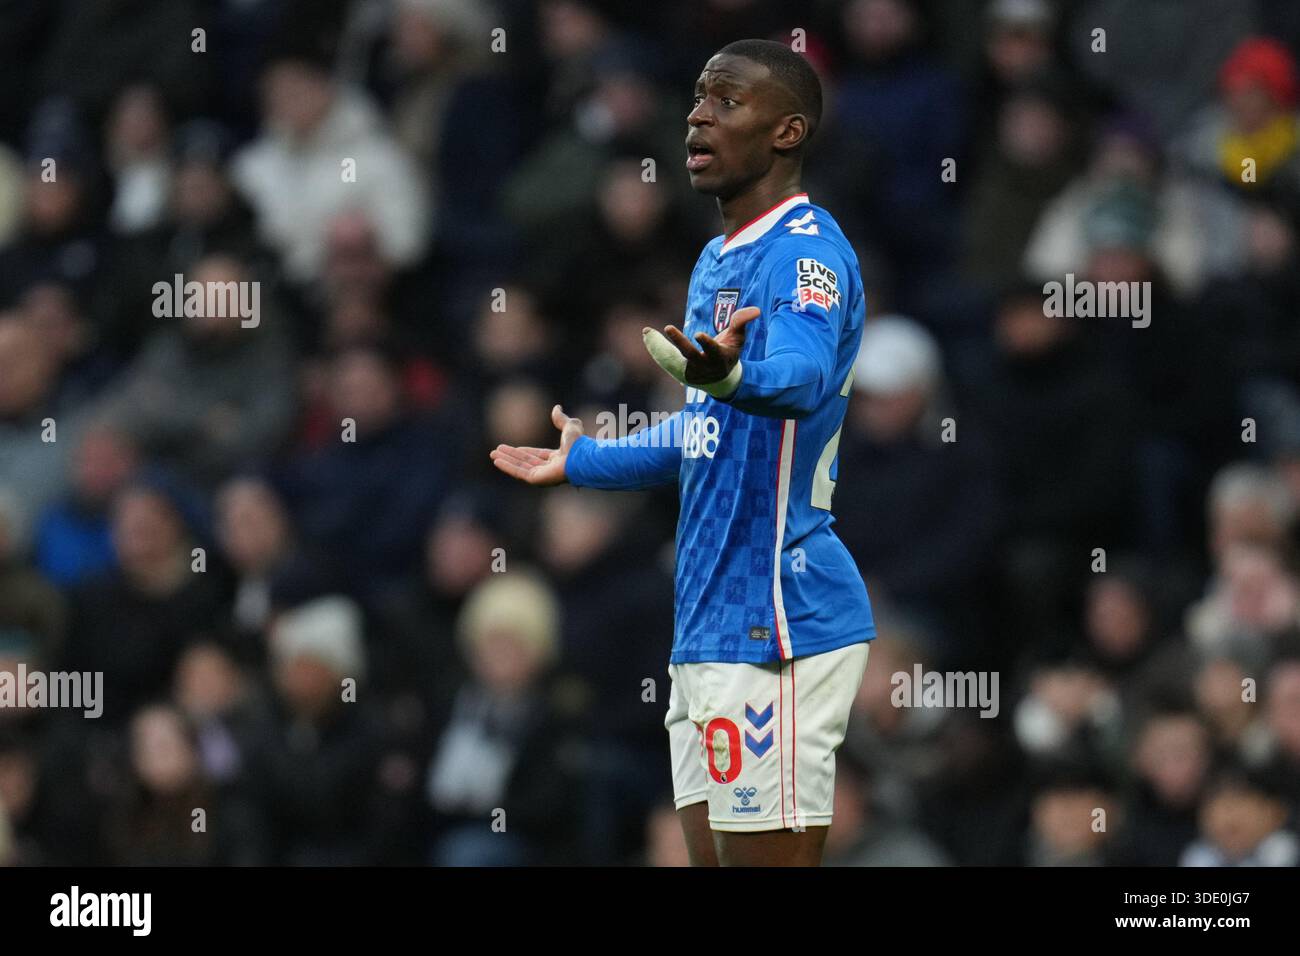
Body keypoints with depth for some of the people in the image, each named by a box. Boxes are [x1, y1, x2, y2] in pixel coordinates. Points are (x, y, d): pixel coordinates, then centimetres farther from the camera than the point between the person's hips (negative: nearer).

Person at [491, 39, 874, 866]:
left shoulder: (806, 250, -11)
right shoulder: (716, 263, 19)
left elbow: (802, 378, -33)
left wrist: (726, 375, -54)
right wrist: (583, 463, 46)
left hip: (778, 625, -10)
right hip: (708, 627, 10)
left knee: (769, 856, -11)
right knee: (715, 855, 10)